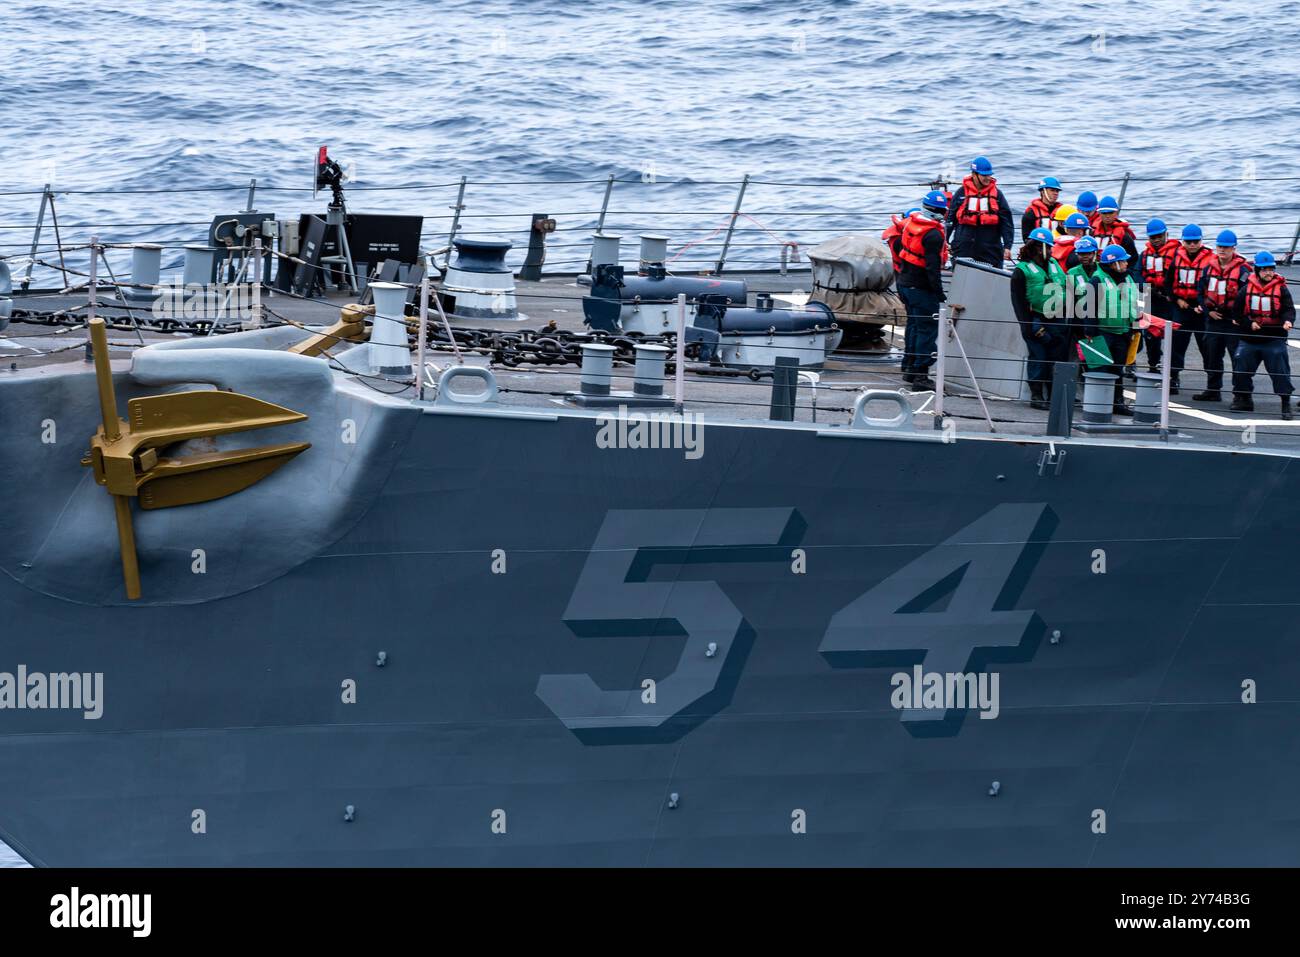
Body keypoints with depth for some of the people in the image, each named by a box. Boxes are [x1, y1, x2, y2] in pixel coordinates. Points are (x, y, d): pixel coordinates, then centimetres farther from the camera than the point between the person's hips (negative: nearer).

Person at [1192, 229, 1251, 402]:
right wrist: (1208, 310, 0)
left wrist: (1238, 317, -17)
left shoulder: (1242, 270, -9)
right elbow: (1200, 291, 13)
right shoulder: (1209, 268, 8)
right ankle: (1212, 390, 25)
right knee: (1212, 358, 14)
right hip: (1213, 320, 6)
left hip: (1233, 322, -6)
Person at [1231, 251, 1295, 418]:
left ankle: (1286, 403, -2)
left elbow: (1289, 309, -8)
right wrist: (1249, 323, -12)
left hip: (1274, 340, -3)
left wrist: (1287, 321, -29)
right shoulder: (1246, 289, 4)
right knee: (1241, 367, 5)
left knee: (1280, 370, -8)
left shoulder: (1281, 288, -2)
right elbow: (1239, 312, 4)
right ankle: (1243, 399, 21)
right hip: (1249, 339, 3)